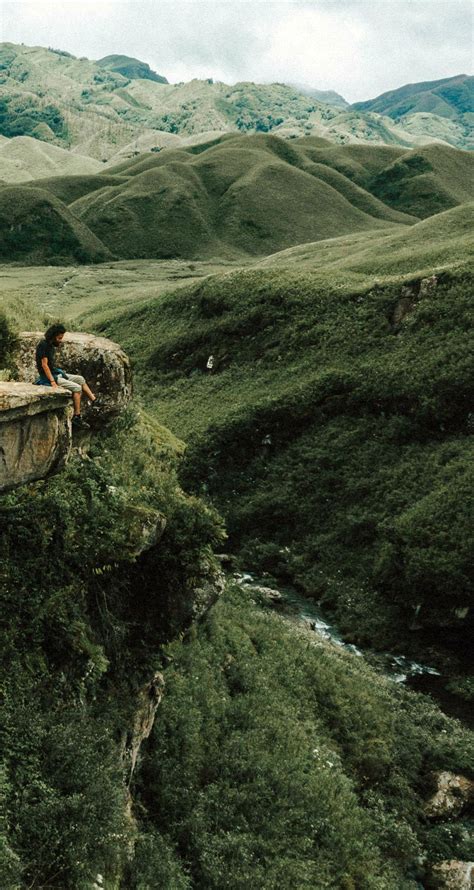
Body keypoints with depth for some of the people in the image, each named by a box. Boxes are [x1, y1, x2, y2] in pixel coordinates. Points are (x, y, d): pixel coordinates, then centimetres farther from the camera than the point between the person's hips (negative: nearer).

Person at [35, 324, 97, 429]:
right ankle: (77, 417, -12)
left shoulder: (52, 345, 9)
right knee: (77, 388, -16)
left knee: (80, 379, 12)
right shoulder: (43, 345, -19)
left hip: (56, 373, 10)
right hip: (48, 377, -10)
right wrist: (53, 383, -26)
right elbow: (44, 365, -23)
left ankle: (95, 402, 19)